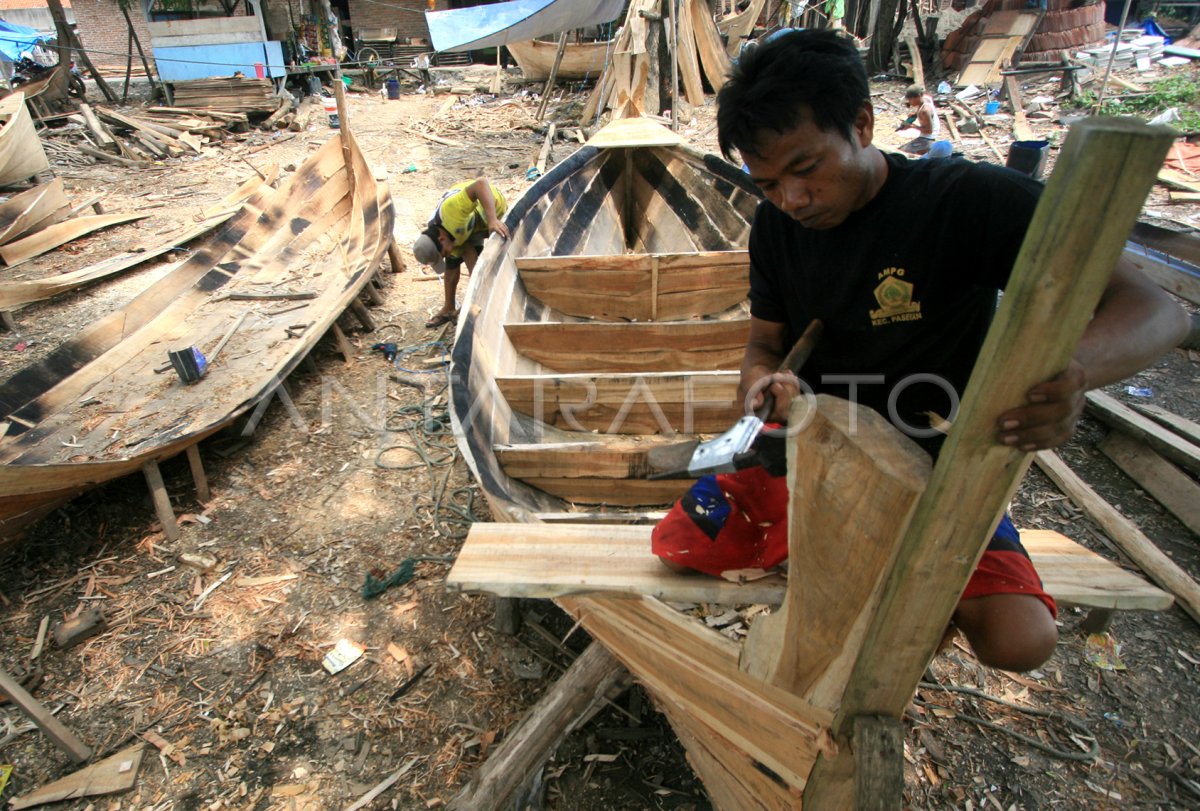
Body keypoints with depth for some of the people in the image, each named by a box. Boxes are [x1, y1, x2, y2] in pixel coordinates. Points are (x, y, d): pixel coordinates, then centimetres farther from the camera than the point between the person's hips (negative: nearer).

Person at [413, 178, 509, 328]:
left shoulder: (449, 209, -45)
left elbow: (481, 183, -54)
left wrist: (493, 221, -61)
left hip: (493, 208, -5)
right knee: (452, 263, 3)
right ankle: (449, 309, 21)